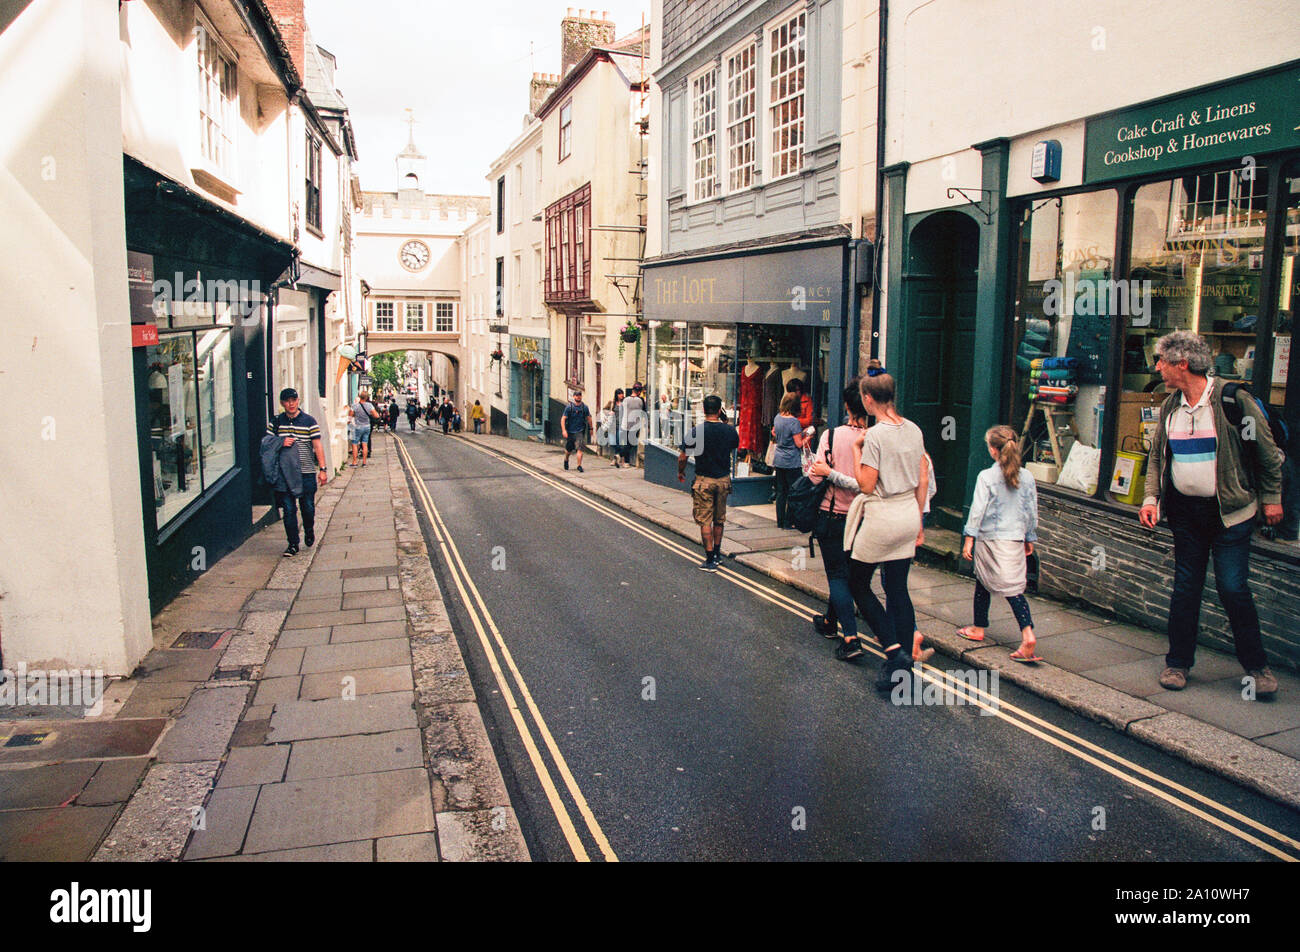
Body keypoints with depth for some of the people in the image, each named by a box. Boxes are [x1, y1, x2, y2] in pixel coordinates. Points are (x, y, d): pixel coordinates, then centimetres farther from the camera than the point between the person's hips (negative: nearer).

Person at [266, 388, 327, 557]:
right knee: (288, 509, 0)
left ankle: (309, 530, 35)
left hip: (306, 473, -1)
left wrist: (322, 469, -7)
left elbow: (317, 446, -1)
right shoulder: (275, 422, 7)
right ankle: (293, 544, 8)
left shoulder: (309, 421, 0)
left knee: (308, 506, 5)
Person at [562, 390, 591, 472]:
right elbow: (563, 419, -9)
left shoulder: (584, 407, 1)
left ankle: (579, 465, -9)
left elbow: (589, 418, 13)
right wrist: (564, 430, -19)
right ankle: (566, 460, 42)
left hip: (580, 431, 0)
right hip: (570, 432, 0)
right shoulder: (569, 407, -7)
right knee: (569, 449, 13)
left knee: (579, 448, -13)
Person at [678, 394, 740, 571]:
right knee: (719, 519, 17)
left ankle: (710, 560, 1)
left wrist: (680, 472, 11)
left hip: (704, 480, -4)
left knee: (705, 521, 2)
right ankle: (717, 555, 28)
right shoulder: (730, 431, -4)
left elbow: (682, 458, -8)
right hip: (724, 480, 4)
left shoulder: (696, 432, -14)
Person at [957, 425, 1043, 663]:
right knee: (1014, 588, 2)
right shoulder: (1027, 477, 2)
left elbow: (977, 510, -12)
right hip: (1016, 540, 3)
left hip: (990, 539, -3)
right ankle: (1028, 634, -14)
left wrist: (969, 539, -6)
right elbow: (1032, 512, 10)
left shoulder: (986, 477, -11)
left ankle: (979, 628, 27)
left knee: (983, 583, 14)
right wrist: (1030, 538, 21)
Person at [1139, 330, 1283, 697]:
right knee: (1185, 587, 9)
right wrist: (1151, 497, 1)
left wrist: (1271, 498, 0)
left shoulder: (1232, 399, -10)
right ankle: (1178, 662, 20)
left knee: (1233, 588, -3)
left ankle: (1257, 666, 15)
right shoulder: (1169, 407, 5)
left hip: (1230, 511, -4)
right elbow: (1156, 456, 12)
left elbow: (1267, 452, -2)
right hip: (1185, 511, 5)